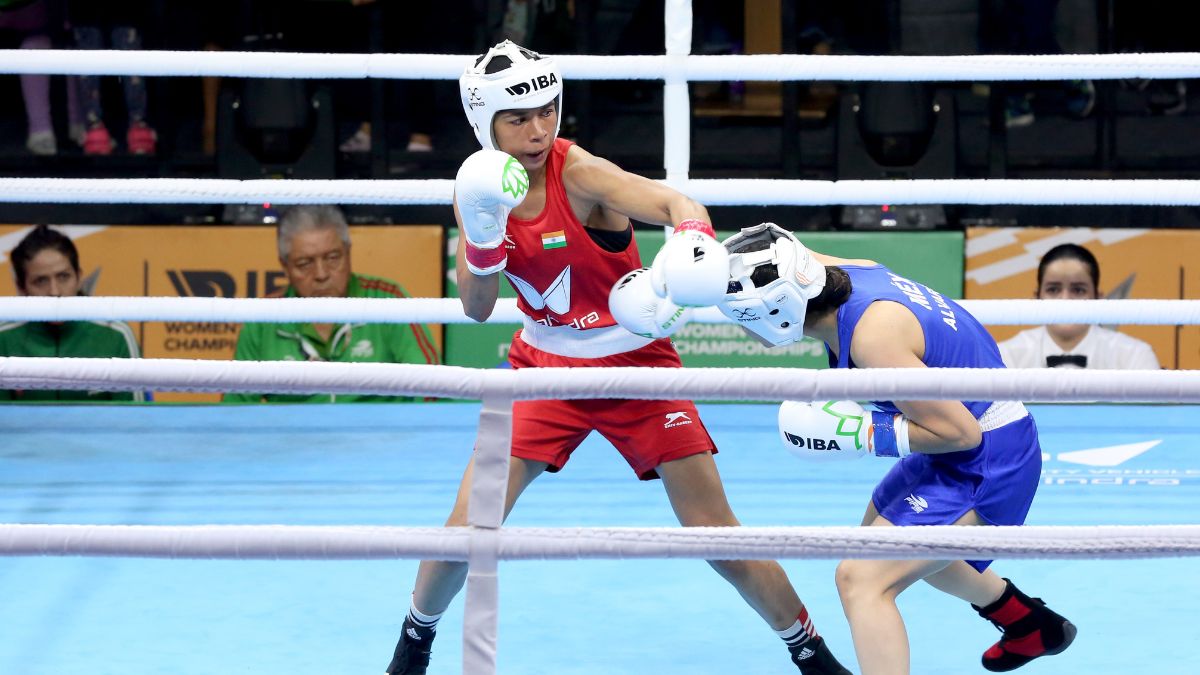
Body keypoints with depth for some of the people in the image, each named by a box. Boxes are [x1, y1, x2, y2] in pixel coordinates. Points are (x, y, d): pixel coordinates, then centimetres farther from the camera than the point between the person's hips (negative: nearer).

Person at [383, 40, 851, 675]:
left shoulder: (578, 173, -22)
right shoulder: (478, 186, -7)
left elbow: (677, 205, -37)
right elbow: (476, 308, -8)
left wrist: (684, 257, -59)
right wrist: (483, 237, -27)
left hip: (635, 363, -3)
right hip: (544, 366, 3)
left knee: (717, 535, -5)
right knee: (466, 528, -5)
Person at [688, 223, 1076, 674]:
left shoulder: (873, 337, -33)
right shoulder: (845, 271, -10)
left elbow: (960, 432, -29)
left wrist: (860, 435, -23)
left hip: (986, 456, -10)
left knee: (862, 579, -19)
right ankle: (1031, 627, 52)